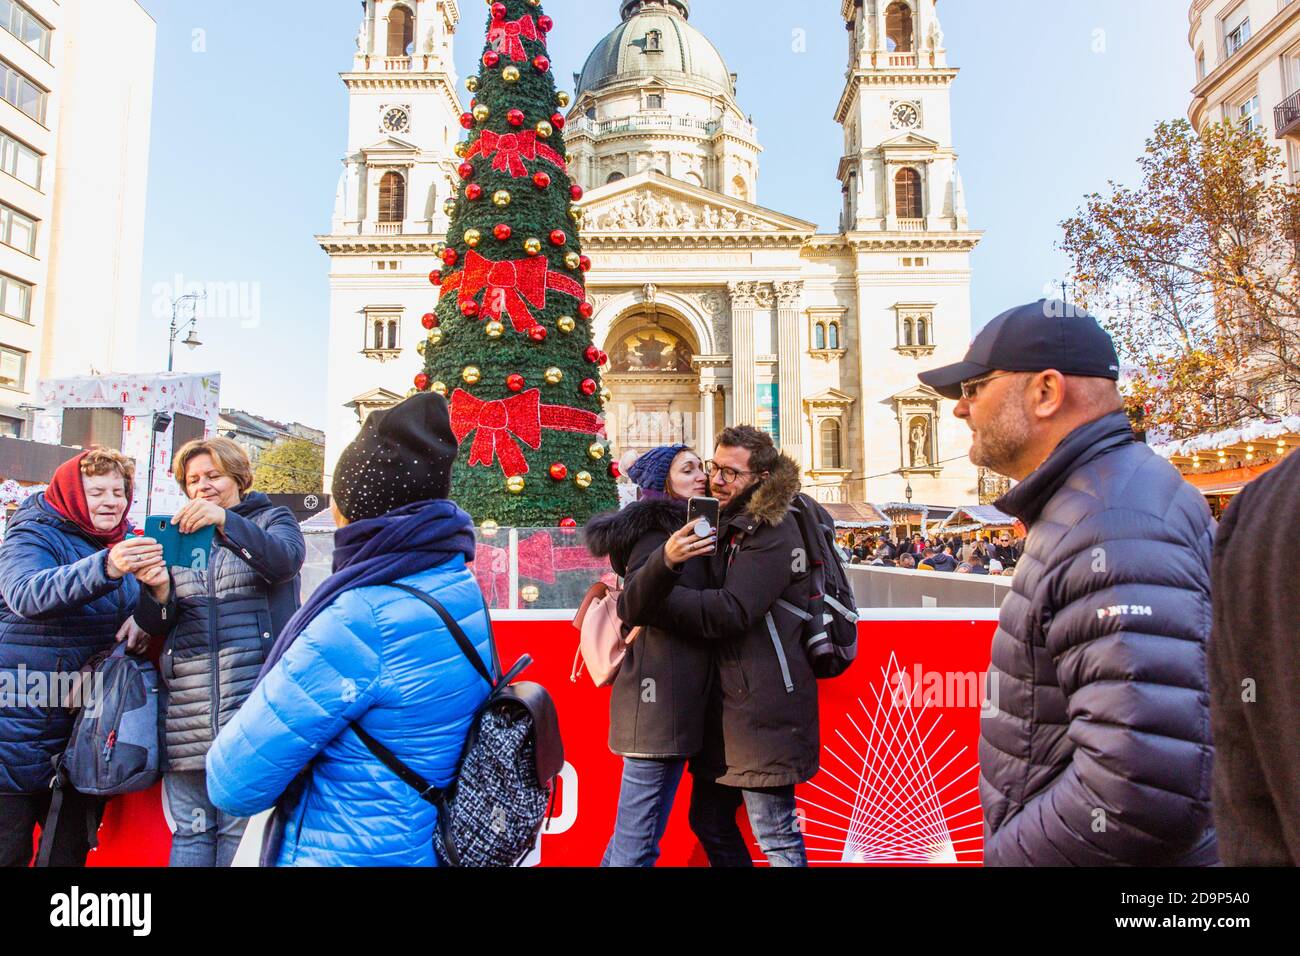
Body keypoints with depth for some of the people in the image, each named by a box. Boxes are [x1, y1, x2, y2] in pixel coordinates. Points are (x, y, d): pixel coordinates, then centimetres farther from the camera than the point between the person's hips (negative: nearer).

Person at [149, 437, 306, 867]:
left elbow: (284, 560, -15)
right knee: (189, 830, 5)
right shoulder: (178, 533, 20)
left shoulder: (272, 519, 9)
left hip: (252, 701, -4)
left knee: (240, 827, 1)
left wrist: (225, 521, -30)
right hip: (187, 706, 4)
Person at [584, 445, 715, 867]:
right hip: (659, 700, -9)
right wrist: (666, 560, -38)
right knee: (637, 843, -2)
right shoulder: (658, 526, -11)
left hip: (675, 700, 9)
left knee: (633, 836, 18)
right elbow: (634, 606, -23)